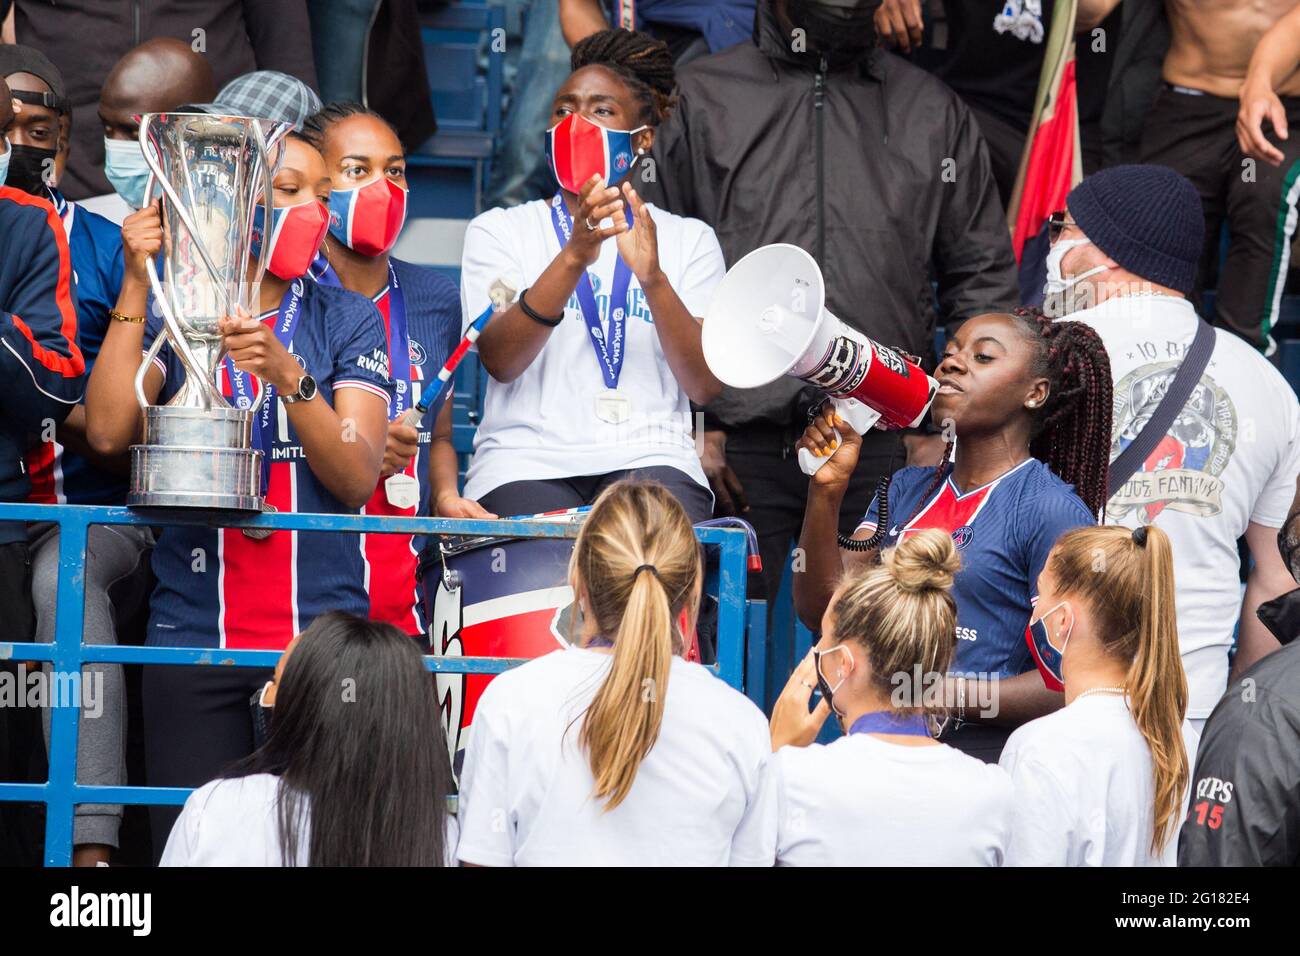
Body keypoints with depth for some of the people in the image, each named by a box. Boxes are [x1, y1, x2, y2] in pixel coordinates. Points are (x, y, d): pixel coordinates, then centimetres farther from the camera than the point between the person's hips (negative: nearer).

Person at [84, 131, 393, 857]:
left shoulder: (347, 320, 8)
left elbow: (357, 478, -3)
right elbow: (110, 432, -8)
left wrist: (288, 375, -17)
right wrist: (137, 285, -8)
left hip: (321, 634, 0)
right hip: (193, 631, 0)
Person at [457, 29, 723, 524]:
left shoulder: (689, 239, 16)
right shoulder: (498, 231, 13)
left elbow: (705, 386, 1)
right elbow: (499, 361, -6)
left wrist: (652, 277, -15)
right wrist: (575, 256, -20)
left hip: (648, 459, 1)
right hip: (528, 459, -1)